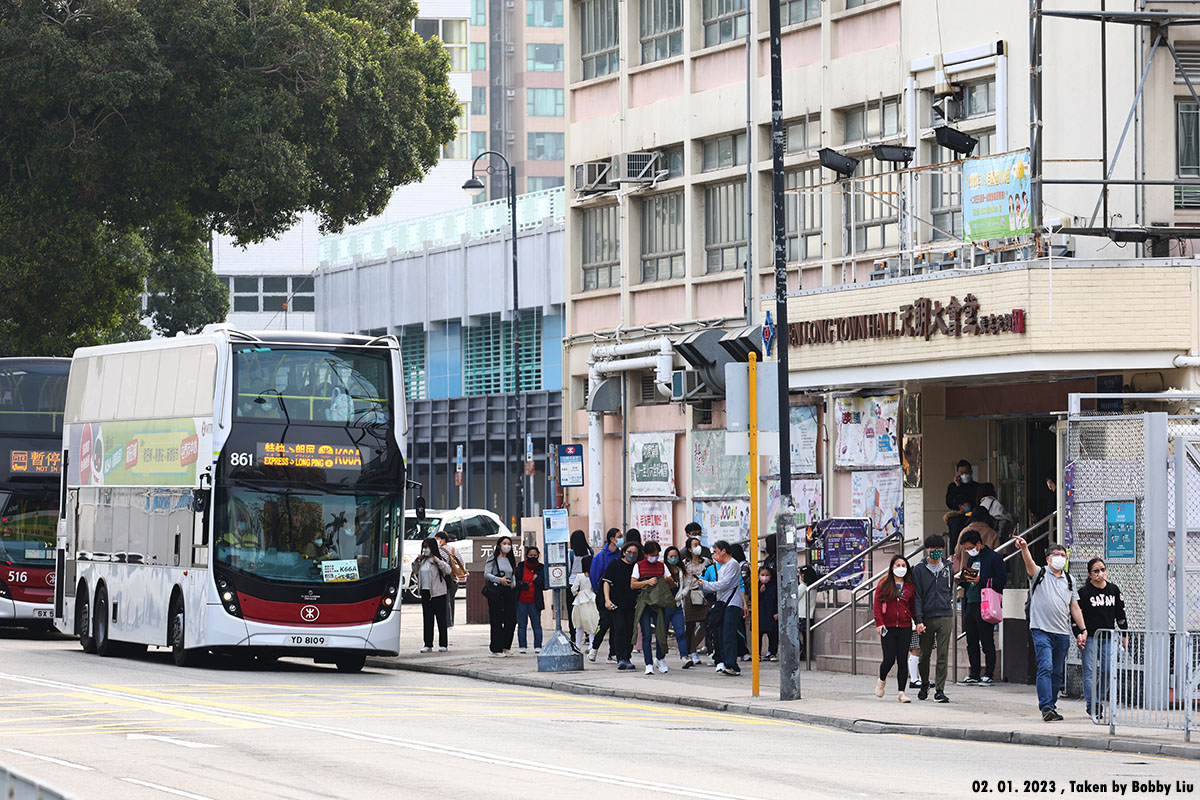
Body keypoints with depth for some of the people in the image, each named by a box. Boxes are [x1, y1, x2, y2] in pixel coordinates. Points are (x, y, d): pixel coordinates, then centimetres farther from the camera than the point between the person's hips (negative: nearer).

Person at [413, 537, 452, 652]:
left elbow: (448, 571, -17)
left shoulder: (439, 559, -6)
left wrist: (438, 561, -22)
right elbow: (415, 570, 26)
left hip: (437, 593, -6)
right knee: (427, 619, 6)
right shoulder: (423, 560, 13)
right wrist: (416, 560, 10)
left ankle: (442, 644, 4)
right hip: (425, 593, 6)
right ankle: (428, 645, 8)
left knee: (441, 619, -1)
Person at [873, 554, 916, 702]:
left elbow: (914, 606, 12)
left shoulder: (910, 586, 9)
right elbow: (877, 604, 0)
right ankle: (882, 680, 25)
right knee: (889, 659, -7)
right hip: (888, 627, -2)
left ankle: (901, 693, 3)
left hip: (905, 628, 2)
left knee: (902, 660, -1)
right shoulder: (884, 584, 3)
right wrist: (879, 623, -10)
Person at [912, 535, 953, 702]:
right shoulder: (919, 570, 0)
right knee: (924, 655, 8)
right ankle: (924, 685, 30)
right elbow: (917, 597, -3)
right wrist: (918, 620, -10)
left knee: (943, 656, -5)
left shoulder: (947, 568, 9)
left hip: (945, 617, 1)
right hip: (926, 618, -1)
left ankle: (939, 690, -4)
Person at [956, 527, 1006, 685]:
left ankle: (989, 675, 2)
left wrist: (981, 581, -18)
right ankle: (974, 675, 15)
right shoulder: (971, 558, 19)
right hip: (970, 605, 8)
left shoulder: (993, 558, -5)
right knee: (971, 642, 9)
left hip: (985, 606, -8)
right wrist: (962, 581, 6)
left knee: (987, 642, -3)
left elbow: (1000, 581, -11)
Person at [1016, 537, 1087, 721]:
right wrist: (1024, 549, -40)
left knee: (1057, 673, 8)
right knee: (1045, 668, -16)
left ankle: (1051, 707, 17)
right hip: (1042, 630, -5)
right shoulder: (1039, 574, 3)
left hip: (1063, 633, 5)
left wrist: (1083, 630, 10)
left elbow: (1075, 607, 18)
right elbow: (1029, 563, -19)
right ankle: (1046, 708, -20)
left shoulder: (1070, 580, 17)